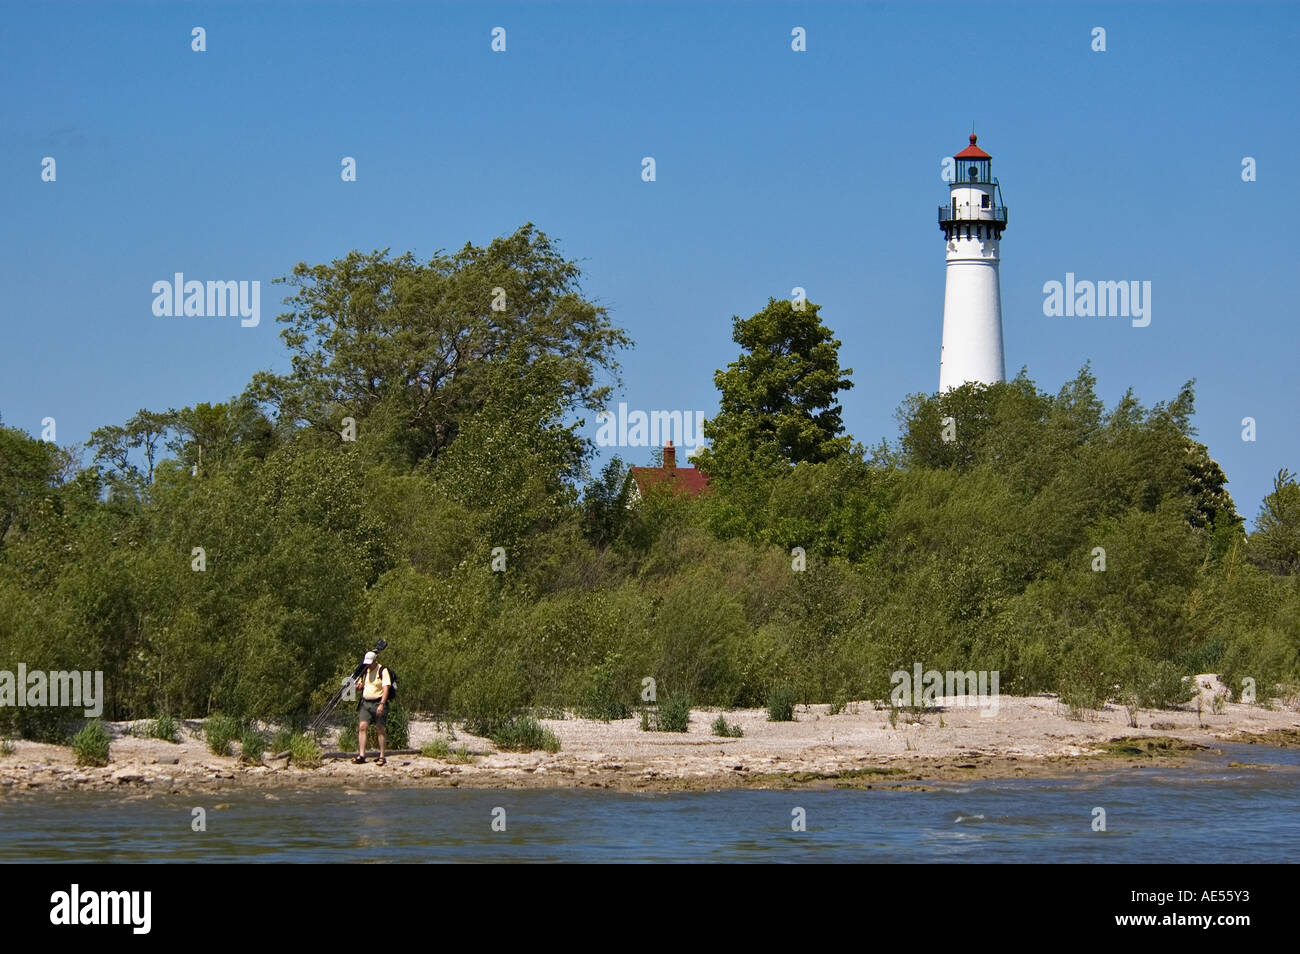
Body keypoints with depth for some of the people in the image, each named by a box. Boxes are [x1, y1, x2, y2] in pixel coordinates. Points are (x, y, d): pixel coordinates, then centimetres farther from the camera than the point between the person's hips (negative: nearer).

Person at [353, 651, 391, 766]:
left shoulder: (382, 671, -7)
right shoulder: (365, 671, 13)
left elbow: (386, 688, -14)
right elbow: (359, 685, 25)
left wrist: (382, 704, -25)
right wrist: (359, 685, -2)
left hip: (378, 703, -5)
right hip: (365, 703, 5)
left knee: (379, 729, -2)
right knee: (362, 727, -7)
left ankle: (382, 757, 4)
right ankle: (361, 755, -9)